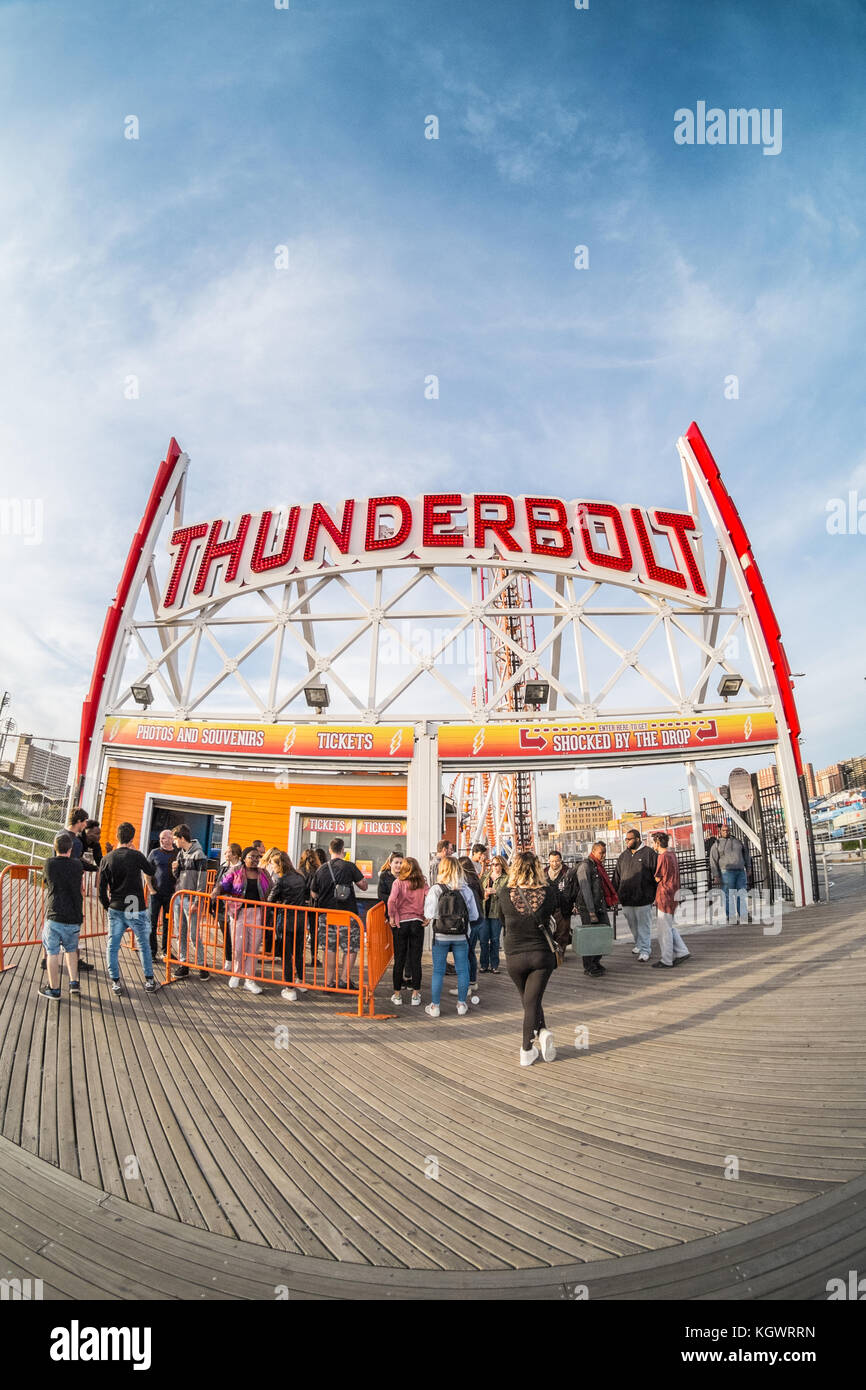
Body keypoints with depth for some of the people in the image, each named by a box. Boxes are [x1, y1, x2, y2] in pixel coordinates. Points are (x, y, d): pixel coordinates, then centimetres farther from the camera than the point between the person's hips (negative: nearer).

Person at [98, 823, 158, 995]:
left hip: (116, 910, 2)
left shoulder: (107, 859, -1)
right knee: (144, 945, 11)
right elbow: (152, 872, 6)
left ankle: (116, 982, 13)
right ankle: (149, 980, 19)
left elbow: (102, 888, 2)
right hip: (136, 910, -2)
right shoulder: (136, 856, -12)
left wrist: (108, 905, 17)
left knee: (113, 946, 12)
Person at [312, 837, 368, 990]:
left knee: (329, 947, 11)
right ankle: (344, 979, 4)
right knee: (351, 946, 8)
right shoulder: (349, 866, -8)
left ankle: (329, 981, 14)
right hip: (347, 914, -4)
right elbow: (363, 886, -2)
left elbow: (314, 893, 12)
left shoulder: (321, 869, 3)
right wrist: (358, 879, 17)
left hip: (326, 913, 4)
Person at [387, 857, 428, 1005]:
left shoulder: (398, 882, -7)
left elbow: (391, 900, -22)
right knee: (416, 959, 8)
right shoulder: (422, 883, -1)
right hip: (417, 923, 1)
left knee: (399, 959, 8)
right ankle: (415, 994, 12)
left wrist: (391, 917, -9)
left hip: (400, 923, -1)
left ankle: (397, 994, 15)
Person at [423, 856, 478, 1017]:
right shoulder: (466, 889, -5)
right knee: (462, 969, 13)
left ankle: (434, 1006, 14)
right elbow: (474, 915, -1)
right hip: (461, 936, 1)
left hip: (441, 936, -1)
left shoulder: (436, 889, -11)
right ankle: (461, 1004, 22)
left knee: (438, 971, 8)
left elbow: (429, 914, -12)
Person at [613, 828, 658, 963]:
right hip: (626, 897, 5)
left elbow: (656, 875, -5)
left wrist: (657, 894, -6)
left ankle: (645, 950, 7)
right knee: (633, 924, 14)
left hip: (643, 897, -5)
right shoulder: (624, 855, 12)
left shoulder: (649, 853, -5)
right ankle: (639, 944, 31)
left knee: (644, 924, 0)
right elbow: (617, 876, 17)